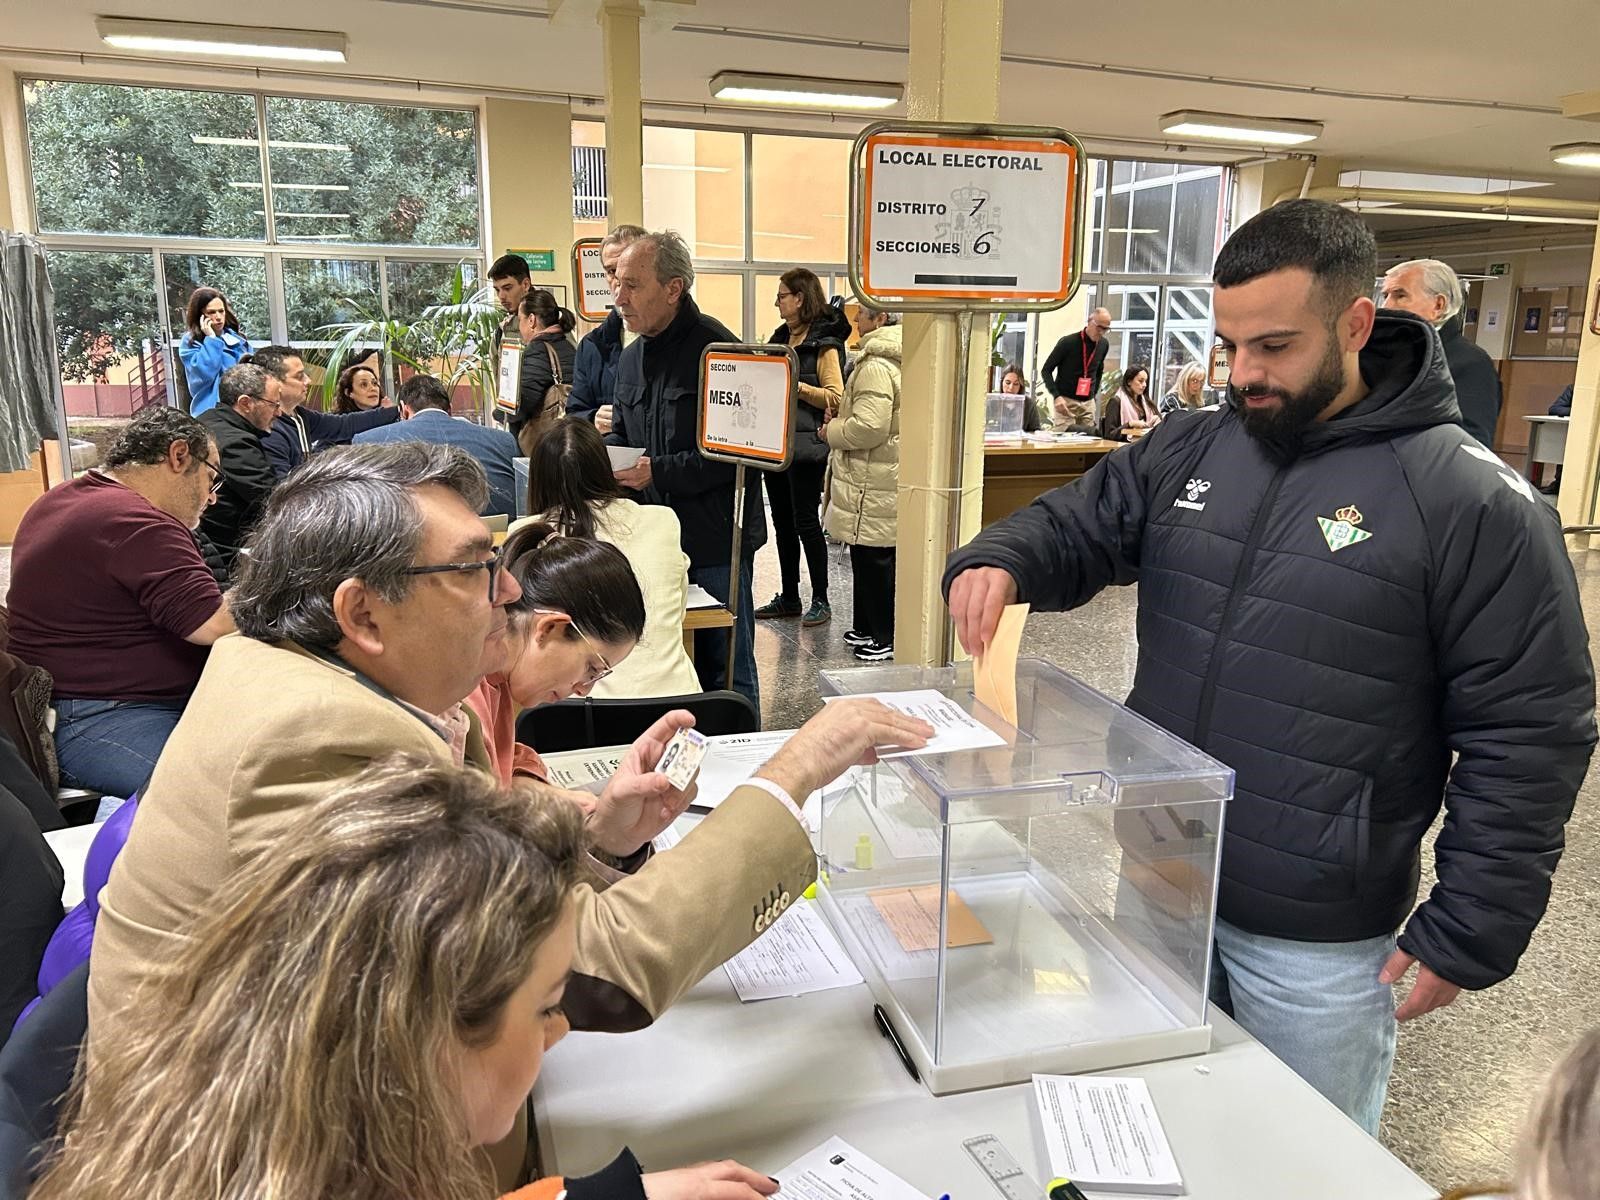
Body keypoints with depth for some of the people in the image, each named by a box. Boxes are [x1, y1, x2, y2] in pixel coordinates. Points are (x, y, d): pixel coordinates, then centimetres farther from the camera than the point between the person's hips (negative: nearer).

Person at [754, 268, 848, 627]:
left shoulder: (824, 343, -8)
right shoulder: (780, 338, 16)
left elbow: (835, 397, -15)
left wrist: (796, 385, -22)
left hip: (805, 446, -8)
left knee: (806, 521, -4)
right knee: (783, 523, 11)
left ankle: (820, 601, 5)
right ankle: (788, 598, 20)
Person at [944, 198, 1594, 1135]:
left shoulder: (1475, 503, -14)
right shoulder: (1187, 451, 1)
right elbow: (1074, 529, 9)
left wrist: (1468, 934, -12)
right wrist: (998, 561, -14)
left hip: (1317, 945, -4)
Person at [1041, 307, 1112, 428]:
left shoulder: (1104, 345, 5)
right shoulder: (1068, 342, -11)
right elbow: (1046, 370, -7)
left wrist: (1094, 393, 15)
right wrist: (1056, 396, -17)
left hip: (1088, 402, 5)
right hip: (1065, 400, -5)